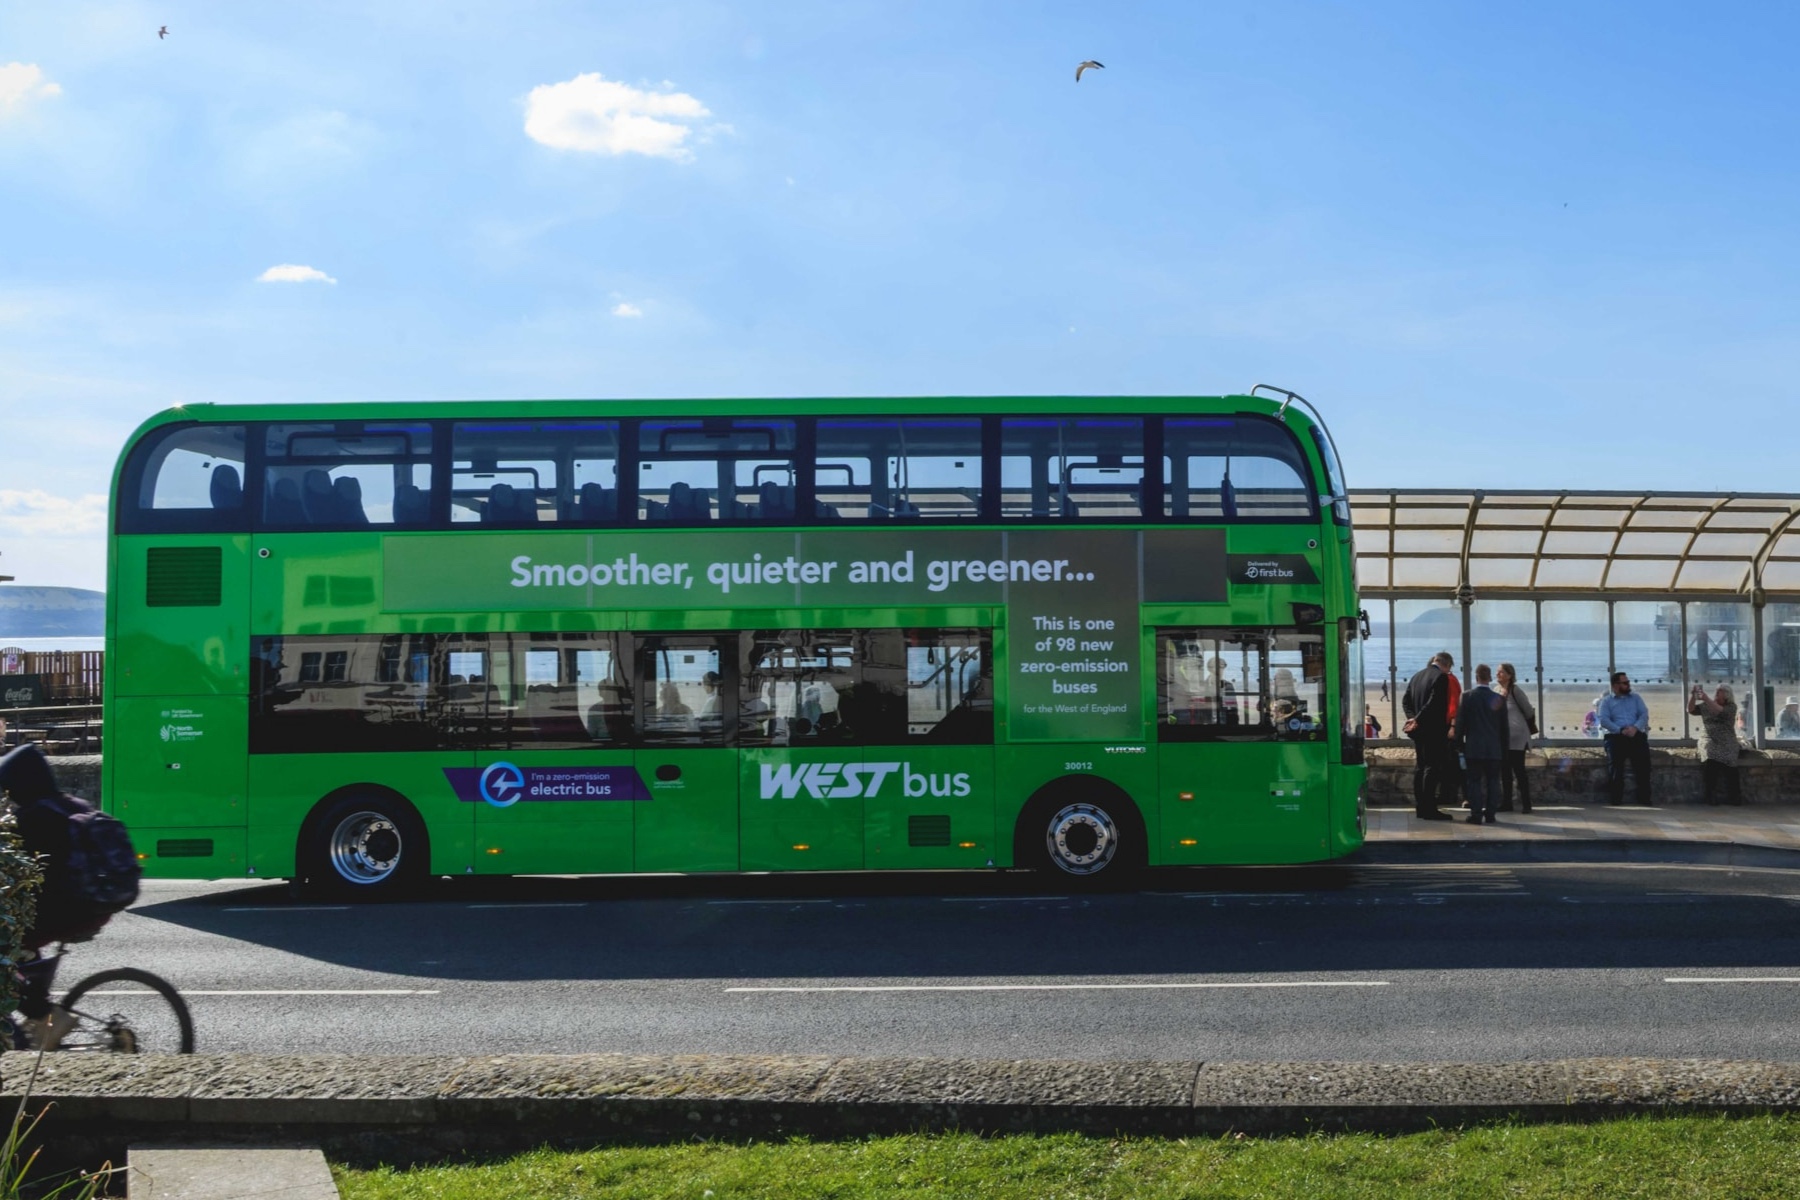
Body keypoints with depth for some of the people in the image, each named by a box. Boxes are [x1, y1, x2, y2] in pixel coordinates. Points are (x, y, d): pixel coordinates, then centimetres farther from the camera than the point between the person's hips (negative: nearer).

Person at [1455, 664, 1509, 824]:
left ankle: (1476, 814, -3)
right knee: (1492, 781, 7)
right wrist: (1504, 748, 13)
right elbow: (1504, 726, 5)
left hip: (1473, 747, -1)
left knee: (1474, 781, 1)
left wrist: (1459, 743, 8)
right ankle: (1489, 814, 7)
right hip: (1494, 748, 1)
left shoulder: (1468, 696, -5)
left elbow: (1460, 721, -3)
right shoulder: (1499, 698, 0)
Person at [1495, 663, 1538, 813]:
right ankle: (1506, 803, 14)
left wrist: (1530, 727, 9)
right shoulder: (1498, 691, 8)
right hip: (1502, 738, 7)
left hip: (1516, 738, -7)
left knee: (1519, 770, -4)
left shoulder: (1515, 690, -12)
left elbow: (1529, 711, -4)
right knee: (1505, 771, 9)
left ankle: (1526, 804, 1)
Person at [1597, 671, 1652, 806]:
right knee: (1615, 764, -23)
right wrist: (1621, 730, -15)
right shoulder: (1606, 701, 14)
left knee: (1643, 762, -21)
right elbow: (1603, 720, -1)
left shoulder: (1636, 697, 22)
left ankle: (1644, 799, -17)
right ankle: (1615, 799, -20)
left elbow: (1644, 714, 8)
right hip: (1616, 736, -1)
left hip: (1636, 735, 1)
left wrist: (1635, 727, -12)